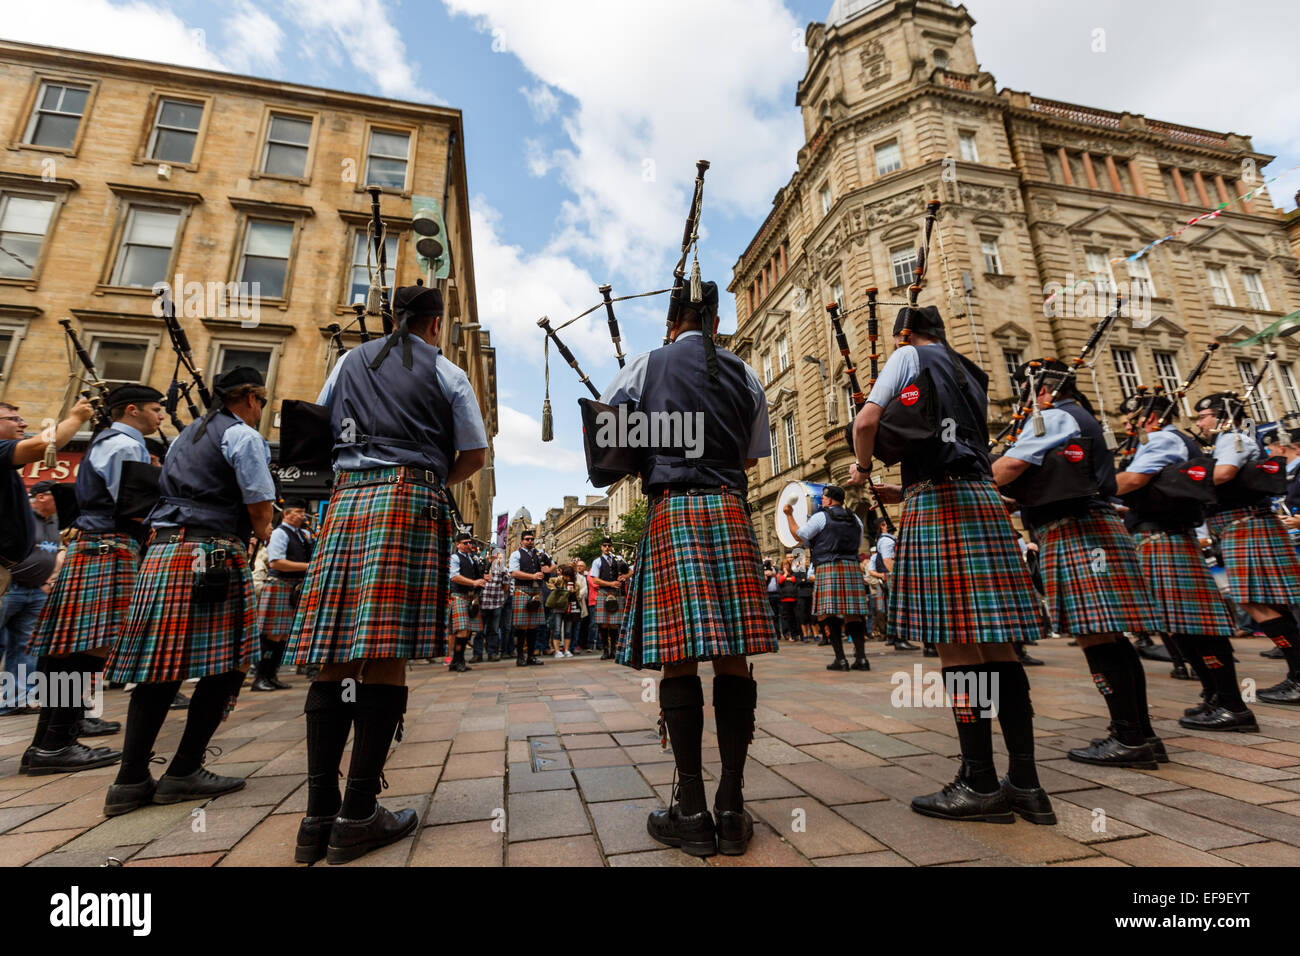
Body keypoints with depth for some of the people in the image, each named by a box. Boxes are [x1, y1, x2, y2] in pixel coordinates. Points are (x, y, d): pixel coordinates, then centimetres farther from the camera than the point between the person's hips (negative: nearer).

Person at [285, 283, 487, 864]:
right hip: (413, 500, -4)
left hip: (347, 500, 5)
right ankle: (358, 817, -1)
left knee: (334, 655, 2)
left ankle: (318, 816, 6)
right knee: (387, 656, -6)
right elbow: (474, 455, 8)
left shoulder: (350, 362, 21)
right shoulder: (447, 375, 9)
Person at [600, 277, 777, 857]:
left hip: (671, 510, -2)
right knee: (732, 657, 2)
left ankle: (691, 810, 5)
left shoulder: (647, 365, 9)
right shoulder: (745, 375, 15)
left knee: (679, 657, -2)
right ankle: (732, 809, 9)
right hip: (730, 511, 3)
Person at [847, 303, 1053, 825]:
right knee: (993, 641, 6)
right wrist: (899, 492, 29)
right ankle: (1025, 783, 11)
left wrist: (862, 468, 10)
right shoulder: (970, 374, 28)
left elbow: (866, 421, -8)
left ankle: (981, 785, 0)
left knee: (956, 642, -6)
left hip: (939, 504, -8)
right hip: (984, 499, 8)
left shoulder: (909, 355, 6)